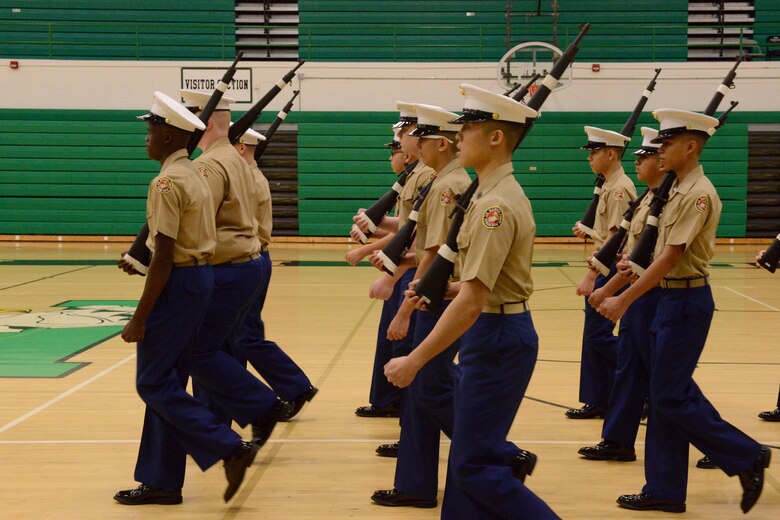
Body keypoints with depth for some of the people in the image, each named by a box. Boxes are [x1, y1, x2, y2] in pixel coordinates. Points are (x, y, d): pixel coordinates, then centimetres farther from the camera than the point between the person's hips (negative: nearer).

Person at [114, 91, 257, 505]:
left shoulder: (167, 182, -17)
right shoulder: (192, 175, 14)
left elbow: (164, 257, -20)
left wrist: (140, 317, -18)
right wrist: (141, 263, 16)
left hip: (177, 284, -10)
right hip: (199, 275, 10)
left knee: (154, 384, -3)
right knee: (168, 383, 12)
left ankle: (230, 448, -5)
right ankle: (162, 482, 17)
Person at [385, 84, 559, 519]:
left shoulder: (495, 205, -21)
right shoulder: (504, 193, 11)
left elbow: (472, 301, -26)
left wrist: (413, 361, -23)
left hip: (497, 337, -10)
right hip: (502, 328, 10)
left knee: (476, 466, -4)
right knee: (469, 455, 15)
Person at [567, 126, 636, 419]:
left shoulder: (619, 189, -17)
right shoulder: (609, 186, 15)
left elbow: (614, 239, -22)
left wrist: (591, 276, -23)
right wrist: (589, 232, 10)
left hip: (611, 271, -10)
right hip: (605, 271, 10)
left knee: (598, 335, -8)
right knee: (595, 334, 10)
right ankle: (598, 402, 15)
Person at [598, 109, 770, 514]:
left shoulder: (697, 194, -18)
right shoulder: (679, 190, 12)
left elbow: (671, 256, -21)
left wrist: (624, 300, -20)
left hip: (687, 301, -10)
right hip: (671, 298, 10)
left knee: (671, 396, -6)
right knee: (666, 394, 11)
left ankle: (746, 456, 7)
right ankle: (665, 491, 17)